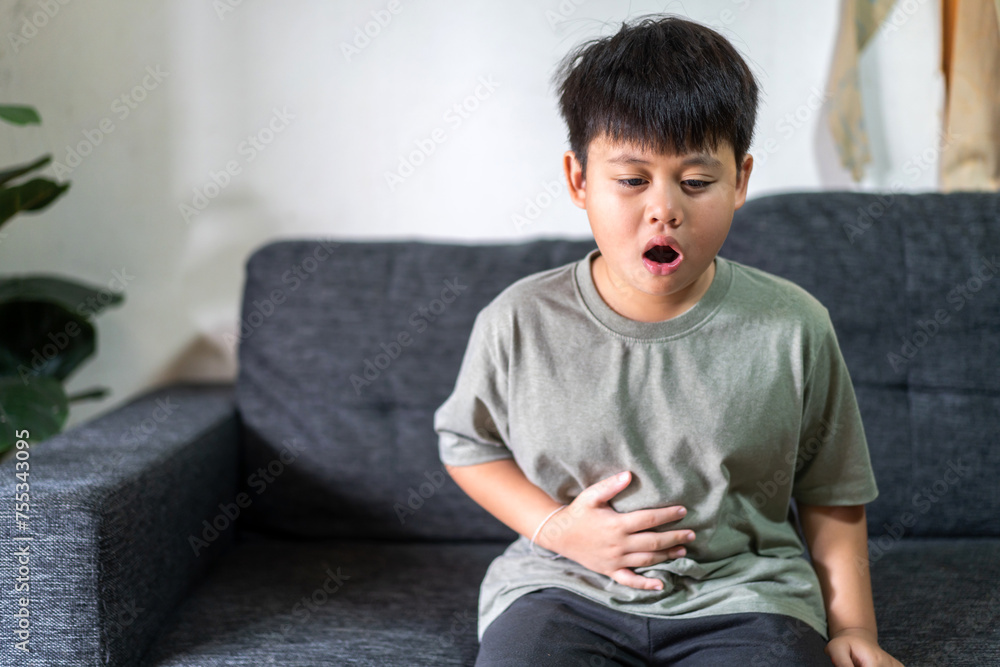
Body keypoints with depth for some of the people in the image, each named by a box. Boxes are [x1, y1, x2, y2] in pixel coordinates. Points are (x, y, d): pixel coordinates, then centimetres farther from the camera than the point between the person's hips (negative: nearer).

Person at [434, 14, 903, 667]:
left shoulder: (793, 328, -3)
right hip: (564, 589, 0)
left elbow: (830, 493, 9)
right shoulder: (518, 324, -5)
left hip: (741, 594, 1)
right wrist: (554, 528, -4)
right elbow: (468, 444, 11)